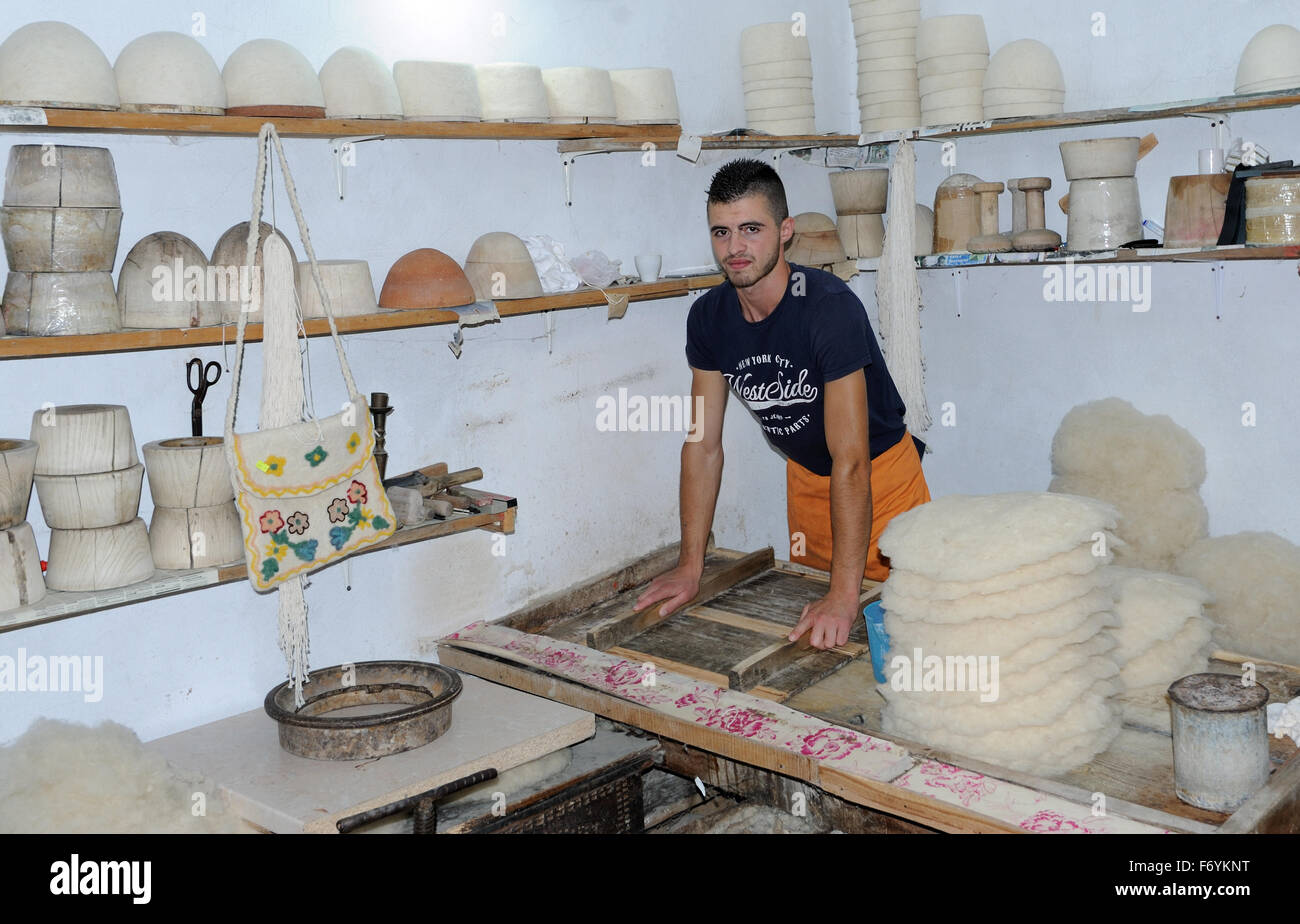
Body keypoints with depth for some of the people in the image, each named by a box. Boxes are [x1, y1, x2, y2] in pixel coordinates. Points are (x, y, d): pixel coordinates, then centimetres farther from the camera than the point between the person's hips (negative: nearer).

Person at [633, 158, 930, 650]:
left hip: (880, 475, -5)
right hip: (805, 476, 5)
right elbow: (703, 445, -7)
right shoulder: (708, 317, -13)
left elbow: (850, 463, -34)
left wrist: (844, 594, -37)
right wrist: (690, 567, -9)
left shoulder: (830, 308, -31)